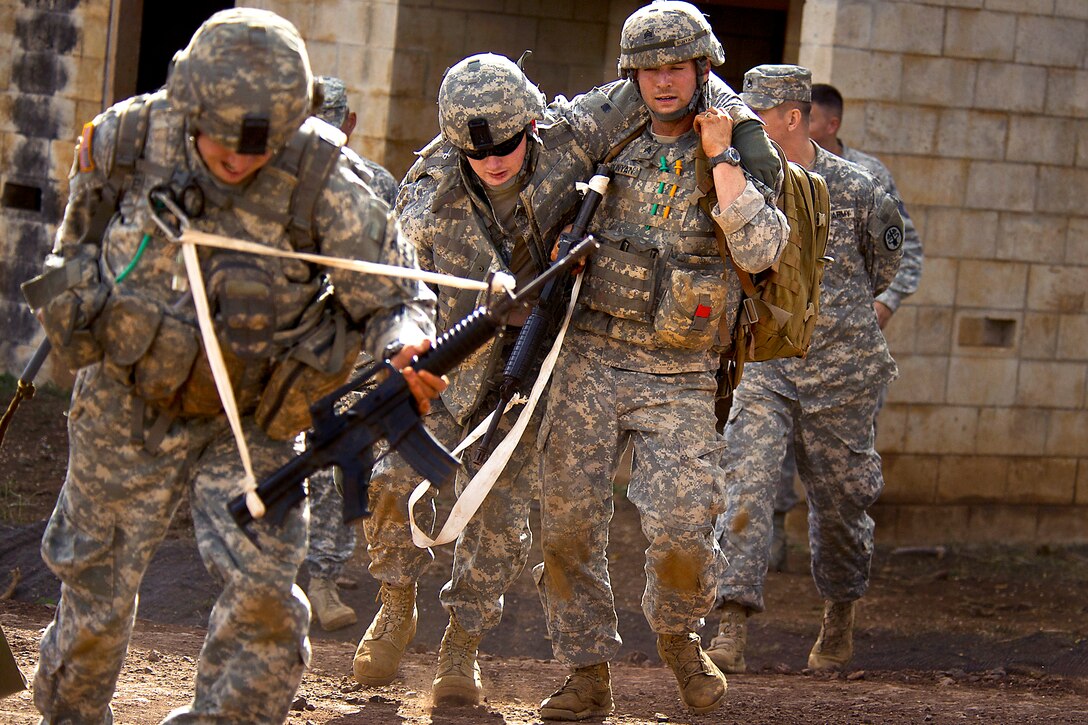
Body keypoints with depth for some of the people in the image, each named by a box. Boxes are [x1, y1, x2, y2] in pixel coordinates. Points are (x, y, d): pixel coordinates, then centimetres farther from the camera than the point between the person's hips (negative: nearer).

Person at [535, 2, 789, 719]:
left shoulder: (741, 159, 2)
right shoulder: (611, 148, 9)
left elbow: (760, 249, -15)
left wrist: (719, 156, -14)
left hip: (680, 377, -2)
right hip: (592, 359, 2)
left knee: (682, 532, -11)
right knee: (569, 520, -4)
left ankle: (678, 634, 20)